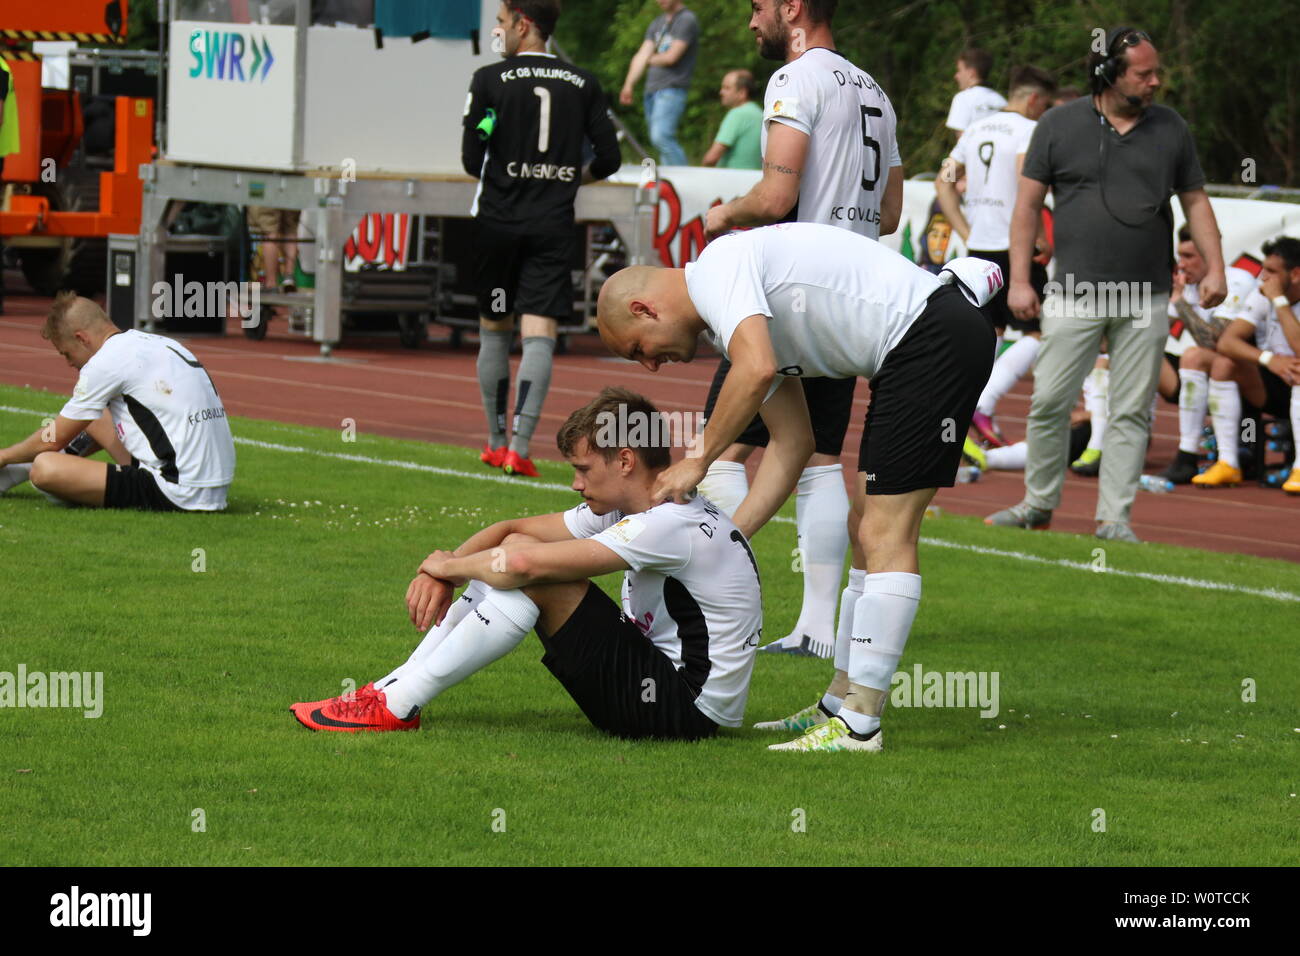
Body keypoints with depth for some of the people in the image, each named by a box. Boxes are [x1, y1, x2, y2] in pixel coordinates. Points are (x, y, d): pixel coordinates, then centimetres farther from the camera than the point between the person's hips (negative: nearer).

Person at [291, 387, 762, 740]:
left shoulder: (675, 526, -21)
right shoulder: (625, 509, 10)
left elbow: (525, 564, -28)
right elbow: (511, 531, 13)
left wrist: (449, 566, -10)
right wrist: (440, 576, -4)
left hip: (687, 708, -10)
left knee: (528, 568, -19)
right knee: (514, 548, 6)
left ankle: (397, 706, -15)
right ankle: (395, 688, 1)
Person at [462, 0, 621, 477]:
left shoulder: (489, 80, -4)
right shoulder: (583, 84, 3)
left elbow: (471, 159, -5)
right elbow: (608, 158, 2)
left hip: (498, 221, -1)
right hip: (554, 225, 1)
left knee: (494, 330, 15)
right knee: (539, 334, -5)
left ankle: (496, 442, 20)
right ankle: (519, 447, -17)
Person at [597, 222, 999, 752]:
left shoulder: (717, 269, -9)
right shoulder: (739, 313, 20)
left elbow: (757, 370, -28)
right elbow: (793, 442, 19)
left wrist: (697, 459, -16)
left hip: (936, 336, -11)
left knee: (884, 535, -11)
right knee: (869, 532, 15)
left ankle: (858, 726, -12)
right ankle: (839, 705, 21)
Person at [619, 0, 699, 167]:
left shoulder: (687, 20, -6)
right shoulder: (657, 23, 18)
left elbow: (671, 57, -12)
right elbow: (642, 55, 13)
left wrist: (651, 59, 6)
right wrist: (628, 85, 5)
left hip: (672, 89, -8)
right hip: (652, 89, 8)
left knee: (661, 137, -21)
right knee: (661, 139, 6)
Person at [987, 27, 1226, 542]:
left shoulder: (1171, 128, 8)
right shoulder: (1060, 124, 1)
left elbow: (1195, 201, 12)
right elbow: (1028, 204, 3)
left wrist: (1214, 268, -1)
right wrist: (1019, 281, -4)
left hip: (1145, 303, 2)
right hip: (1075, 295, -2)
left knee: (1131, 412, 1)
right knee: (1049, 402, -3)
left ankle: (1114, 519, 7)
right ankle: (1038, 504, 12)